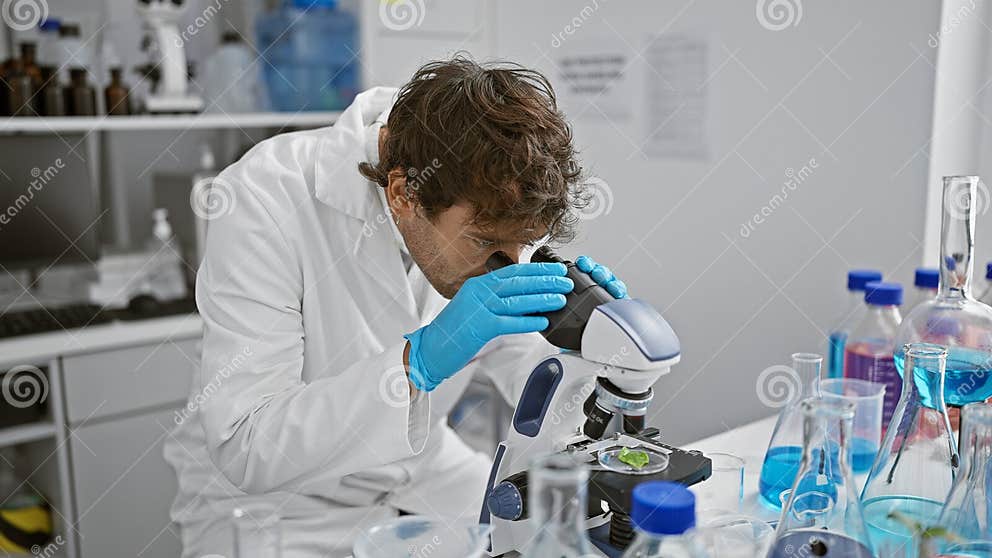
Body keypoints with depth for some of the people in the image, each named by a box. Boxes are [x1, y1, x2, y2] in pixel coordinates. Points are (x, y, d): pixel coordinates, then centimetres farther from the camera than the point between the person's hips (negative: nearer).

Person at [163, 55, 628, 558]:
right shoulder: (262, 198, -28)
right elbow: (245, 452, -31)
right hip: (268, 499, -2)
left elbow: (526, 380, -4)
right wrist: (419, 360, -42)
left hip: (420, 474, 3)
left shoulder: (490, 205, -15)